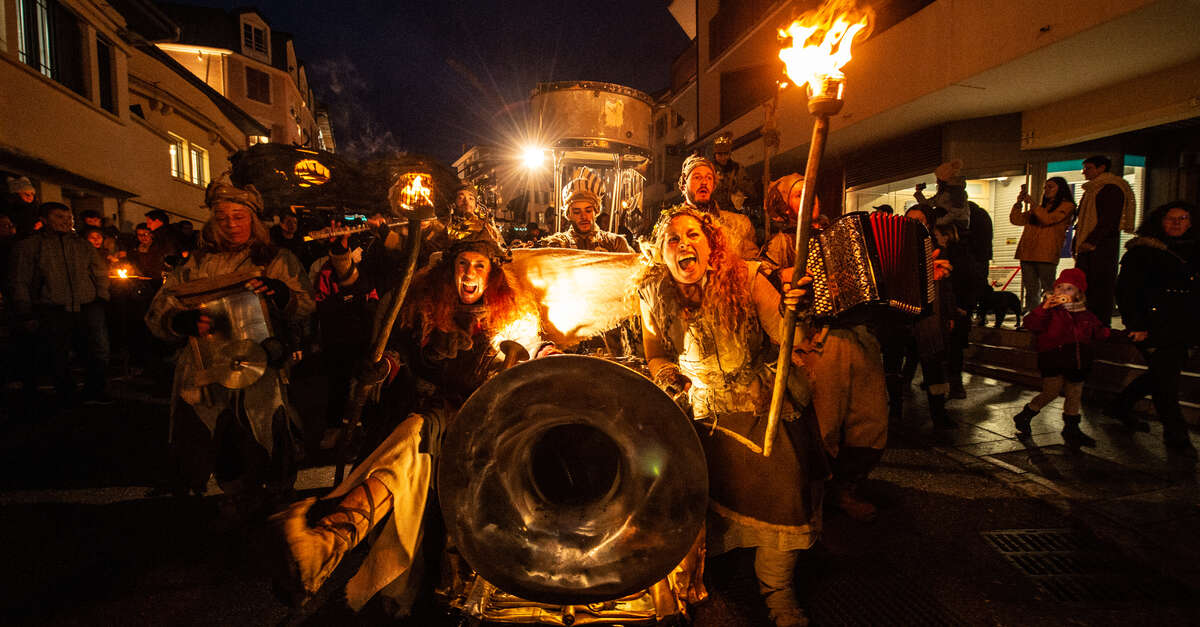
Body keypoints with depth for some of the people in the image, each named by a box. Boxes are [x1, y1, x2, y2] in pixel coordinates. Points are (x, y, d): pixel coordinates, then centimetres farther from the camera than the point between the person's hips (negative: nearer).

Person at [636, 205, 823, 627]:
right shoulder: (655, 297, -2)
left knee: (782, 480, -17)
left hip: (763, 406, -1)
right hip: (704, 410, 1)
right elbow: (655, 356, 12)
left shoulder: (746, 280, -9)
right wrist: (670, 378, -9)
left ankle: (777, 591, 8)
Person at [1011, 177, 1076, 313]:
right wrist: (1019, 202, 5)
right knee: (1031, 292, 6)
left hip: (1046, 255, -6)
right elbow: (1016, 220, 17)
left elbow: (1047, 219, -10)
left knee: (1048, 292, -7)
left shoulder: (1066, 206, 6)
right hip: (1027, 254, 6)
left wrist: (1031, 203, -2)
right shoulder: (1040, 207, 23)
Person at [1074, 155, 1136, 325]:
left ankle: (1101, 325, -6)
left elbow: (1109, 219, -16)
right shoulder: (1092, 190, 24)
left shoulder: (1112, 189, -6)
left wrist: (1091, 241, -22)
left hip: (1103, 243, -9)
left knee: (1101, 284, -8)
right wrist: (1077, 244, 17)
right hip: (1087, 246, 9)